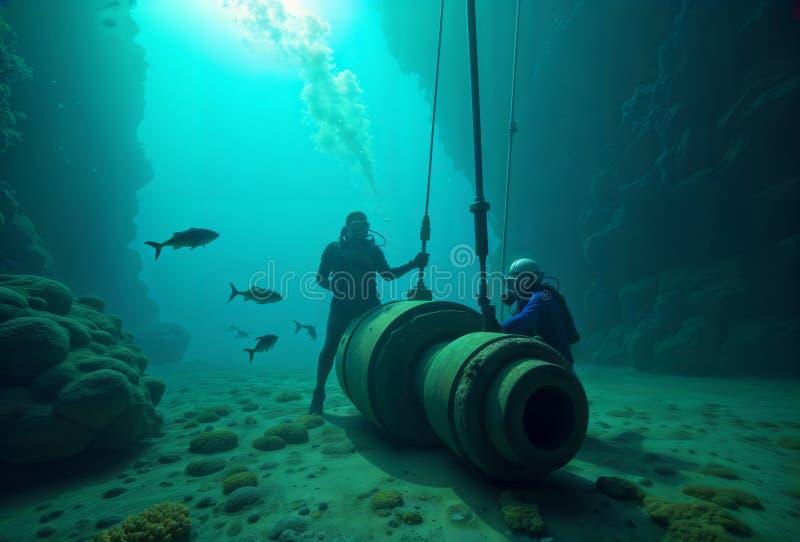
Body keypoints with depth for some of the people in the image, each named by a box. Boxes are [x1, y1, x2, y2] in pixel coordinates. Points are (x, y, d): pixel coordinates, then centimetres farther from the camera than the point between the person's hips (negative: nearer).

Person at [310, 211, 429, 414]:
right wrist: (335, 287, -13)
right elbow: (320, 278, 5)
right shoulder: (334, 249, 6)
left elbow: (387, 275, 5)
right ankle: (318, 394, 6)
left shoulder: (373, 249, 12)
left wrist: (412, 264, -7)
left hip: (369, 307, 2)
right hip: (342, 307, -2)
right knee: (330, 349, -6)